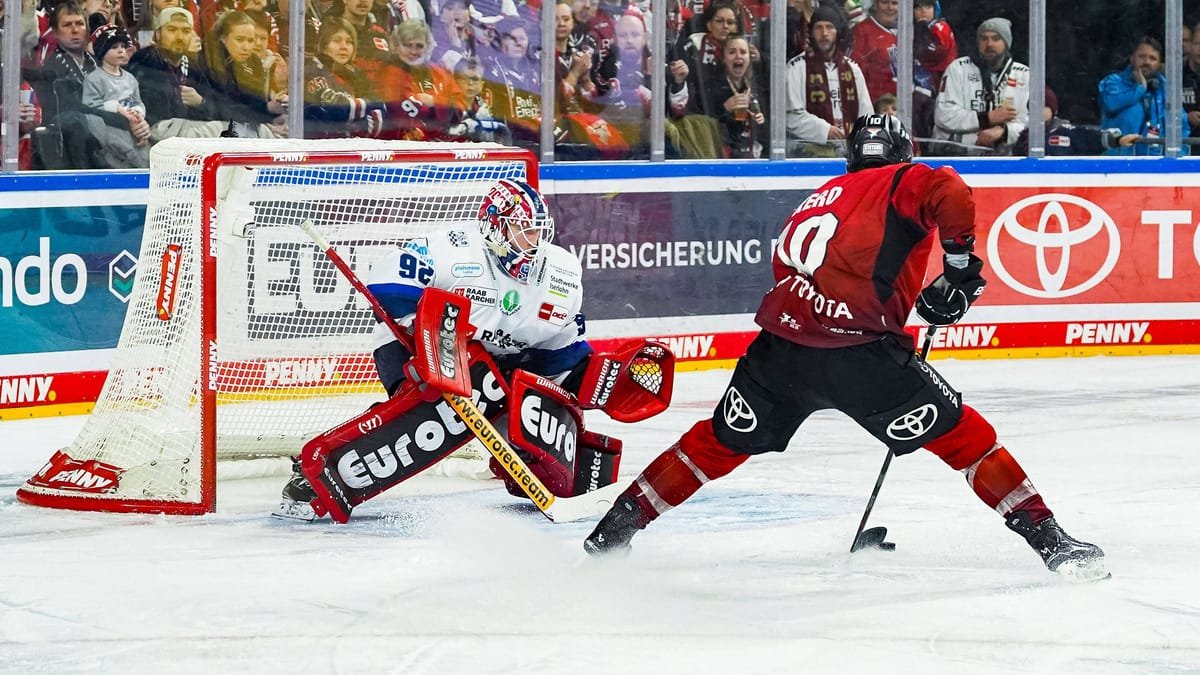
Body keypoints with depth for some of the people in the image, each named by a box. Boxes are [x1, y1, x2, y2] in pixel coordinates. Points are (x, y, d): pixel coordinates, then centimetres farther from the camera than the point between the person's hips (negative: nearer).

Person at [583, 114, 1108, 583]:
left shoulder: (822, 196, 27)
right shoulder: (902, 182, 7)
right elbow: (949, 194, -15)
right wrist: (961, 263, -1)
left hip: (781, 345, 5)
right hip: (857, 352, -5)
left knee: (720, 442, 24)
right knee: (962, 435, 5)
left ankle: (617, 527, 28)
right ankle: (1046, 539, 2)